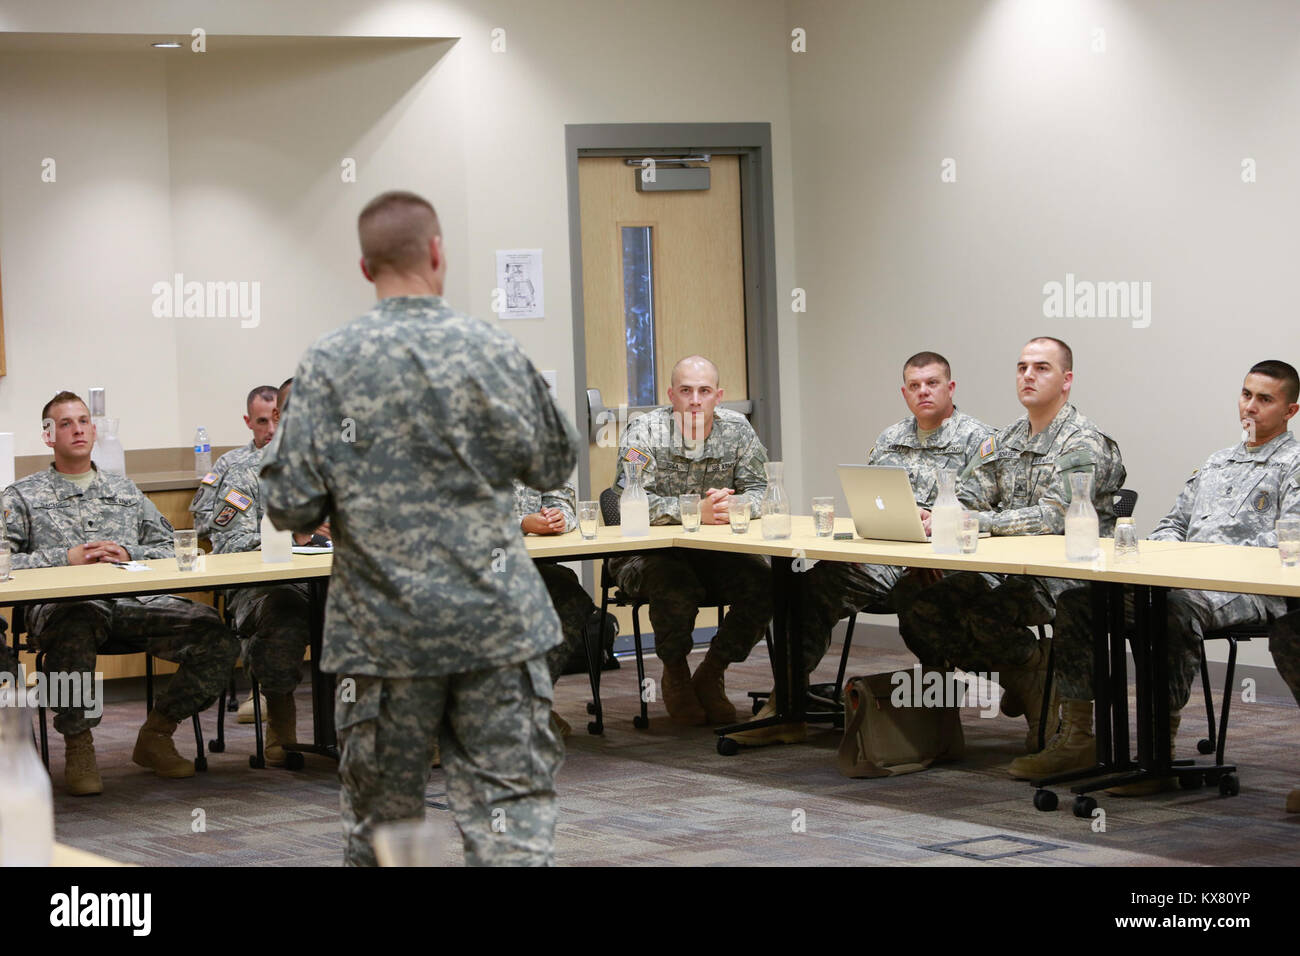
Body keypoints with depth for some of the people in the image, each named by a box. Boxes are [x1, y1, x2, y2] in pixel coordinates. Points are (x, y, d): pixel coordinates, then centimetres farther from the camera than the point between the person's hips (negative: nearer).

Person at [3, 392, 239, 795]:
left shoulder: (125, 489, 28)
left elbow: (168, 548, 23)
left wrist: (129, 553, 2)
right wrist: (66, 557, -6)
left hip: (137, 600, 4)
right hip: (64, 604, -4)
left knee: (216, 637, -22)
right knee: (76, 625, -44)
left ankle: (156, 734, -3)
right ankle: (78, 744, -25)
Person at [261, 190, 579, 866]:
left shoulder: (327, 366, -7)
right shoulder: (497, 352, -2)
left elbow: (291, 506, -9)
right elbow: (553, 467, 10)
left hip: (386, 631, 0)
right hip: (498, 623, 0)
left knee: (380, 820, 13)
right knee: (512, 814, 1)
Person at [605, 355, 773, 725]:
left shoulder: (738, 430, 2)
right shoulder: (645, 431, -11)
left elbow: (759, 491, 3)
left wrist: (733, 505, -22)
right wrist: (696, 510, -31)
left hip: (714, 553, 4)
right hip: (649, 552, -4)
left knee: (763, 583, -22)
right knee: (676, 588, -35)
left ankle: (711, 674, 0)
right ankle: (675, 675, -4)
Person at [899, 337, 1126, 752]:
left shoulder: (1083, 445, -9)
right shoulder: (1007, 439, 16)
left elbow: (1053, 518, -22)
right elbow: (966, 497, 11)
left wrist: (971, 522, -27)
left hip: (1063, 576, -8)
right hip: (1007, 570, 8)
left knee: (985, 612, -34)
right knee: (917, 605, -12)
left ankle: (1035, 671, -3)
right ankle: (1014, 674, 5)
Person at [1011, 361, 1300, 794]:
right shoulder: (1215, 463, 28)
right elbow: (1173, 523, 28)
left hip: (1248, 590, -7)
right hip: (1184, 579, 8)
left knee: (1176, 610, -40)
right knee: (1076, 600, -9)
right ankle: (1076, 738, -9)